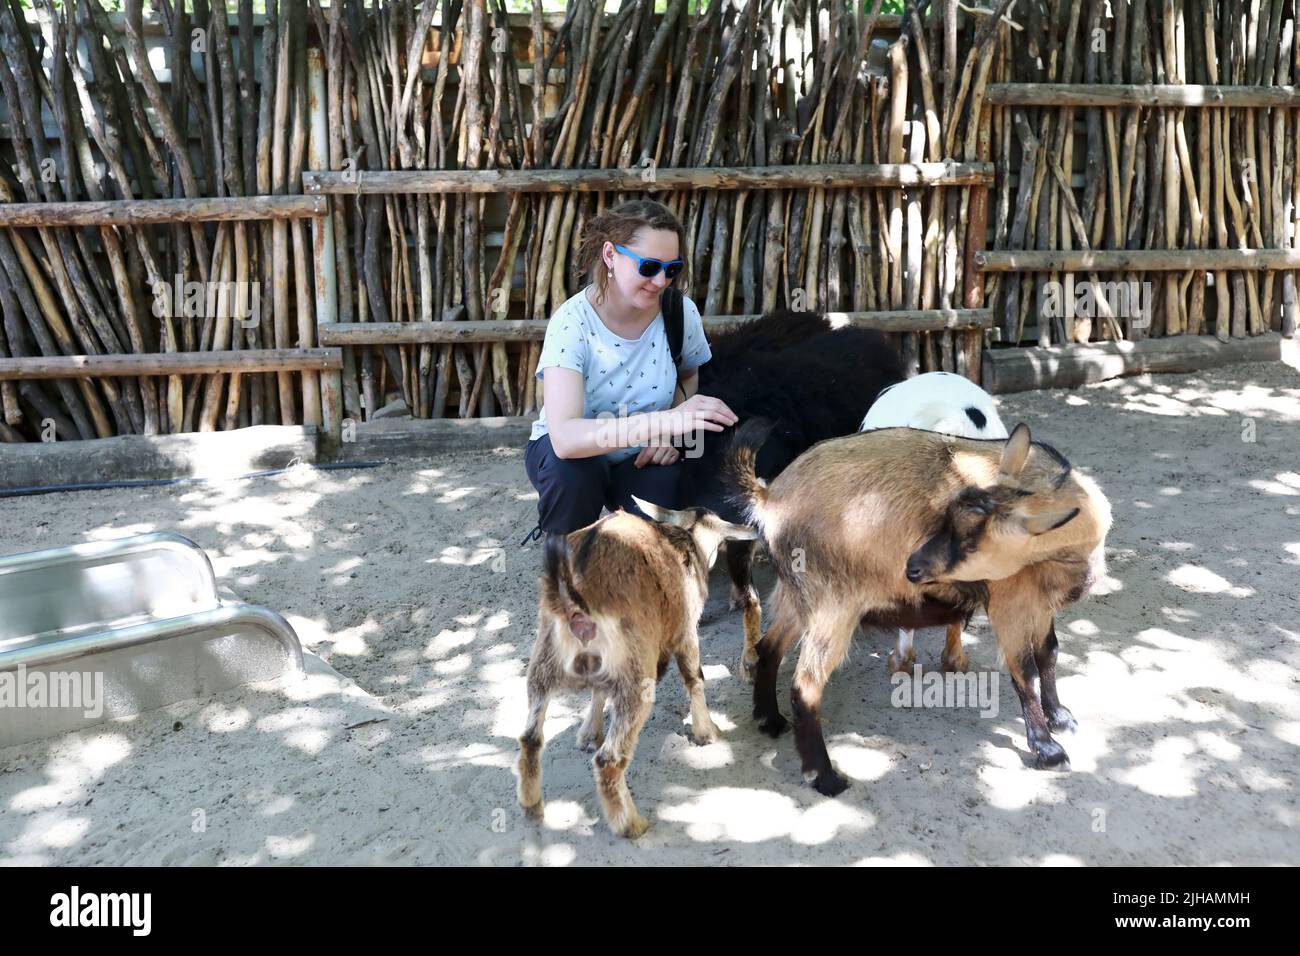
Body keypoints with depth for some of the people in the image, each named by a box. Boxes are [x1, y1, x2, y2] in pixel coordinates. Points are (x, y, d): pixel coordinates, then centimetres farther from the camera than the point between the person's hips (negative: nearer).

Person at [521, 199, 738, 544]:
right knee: (573, 470, -37)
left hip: (641, 459, 3)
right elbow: (565, 437, -41)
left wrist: (674, 432, -14)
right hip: (570, 453, -2)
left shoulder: (680, 312, -16)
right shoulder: (572, 322, -27)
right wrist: (666, 421, -51)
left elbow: (691, 376, 7)